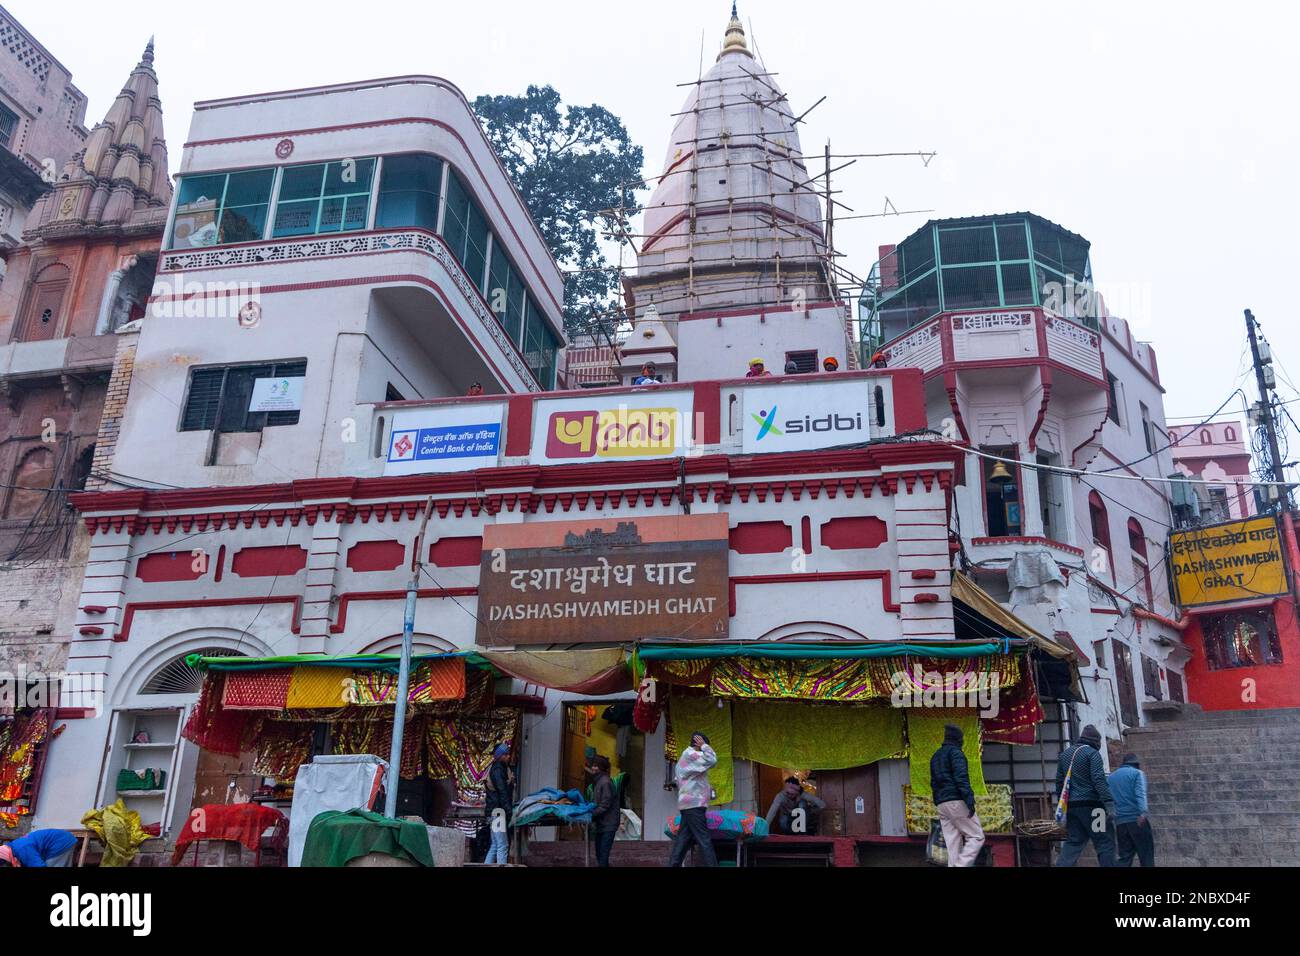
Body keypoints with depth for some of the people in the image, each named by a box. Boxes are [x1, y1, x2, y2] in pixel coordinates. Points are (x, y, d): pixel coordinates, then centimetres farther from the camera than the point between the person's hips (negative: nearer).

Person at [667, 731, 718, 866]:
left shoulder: (686, 757, 22)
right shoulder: (690, 754, -10)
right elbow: (712, 760, -22)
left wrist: (705, 788, 22)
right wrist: (704, 746, -7)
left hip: (689, 804, 10)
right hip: (694, 804, -10)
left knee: (683, 839, 7)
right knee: (704, 839, -12)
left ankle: (673, 864, 4)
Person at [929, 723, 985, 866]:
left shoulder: (935, 756, 22)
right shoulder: (955, 752, -3)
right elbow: (961, 777, -17)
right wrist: (969, 799, -22)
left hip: (941, 804, 8)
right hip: (956, 801, -8)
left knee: (953, 843, 4)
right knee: (976, 837, -2)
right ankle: (961, 866, -18)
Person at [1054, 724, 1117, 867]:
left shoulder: (1065, 754, 16)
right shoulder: (1093, 753, -5)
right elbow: (1099, 781, -16)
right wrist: (1109, 803, -19)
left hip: (1071, 806, 6)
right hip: (1090, 805, -6)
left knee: (1073, 843, 8)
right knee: (1105, 842, 0)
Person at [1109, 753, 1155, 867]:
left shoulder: (1110, 777, 20)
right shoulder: (1137, 773, 2)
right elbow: (1140, 794, -14)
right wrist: (1143, 812, -27)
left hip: (1120, 822, 5)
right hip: (1137, 820, -5)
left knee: (1124, 857, 6)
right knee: (1146, 856, 1)